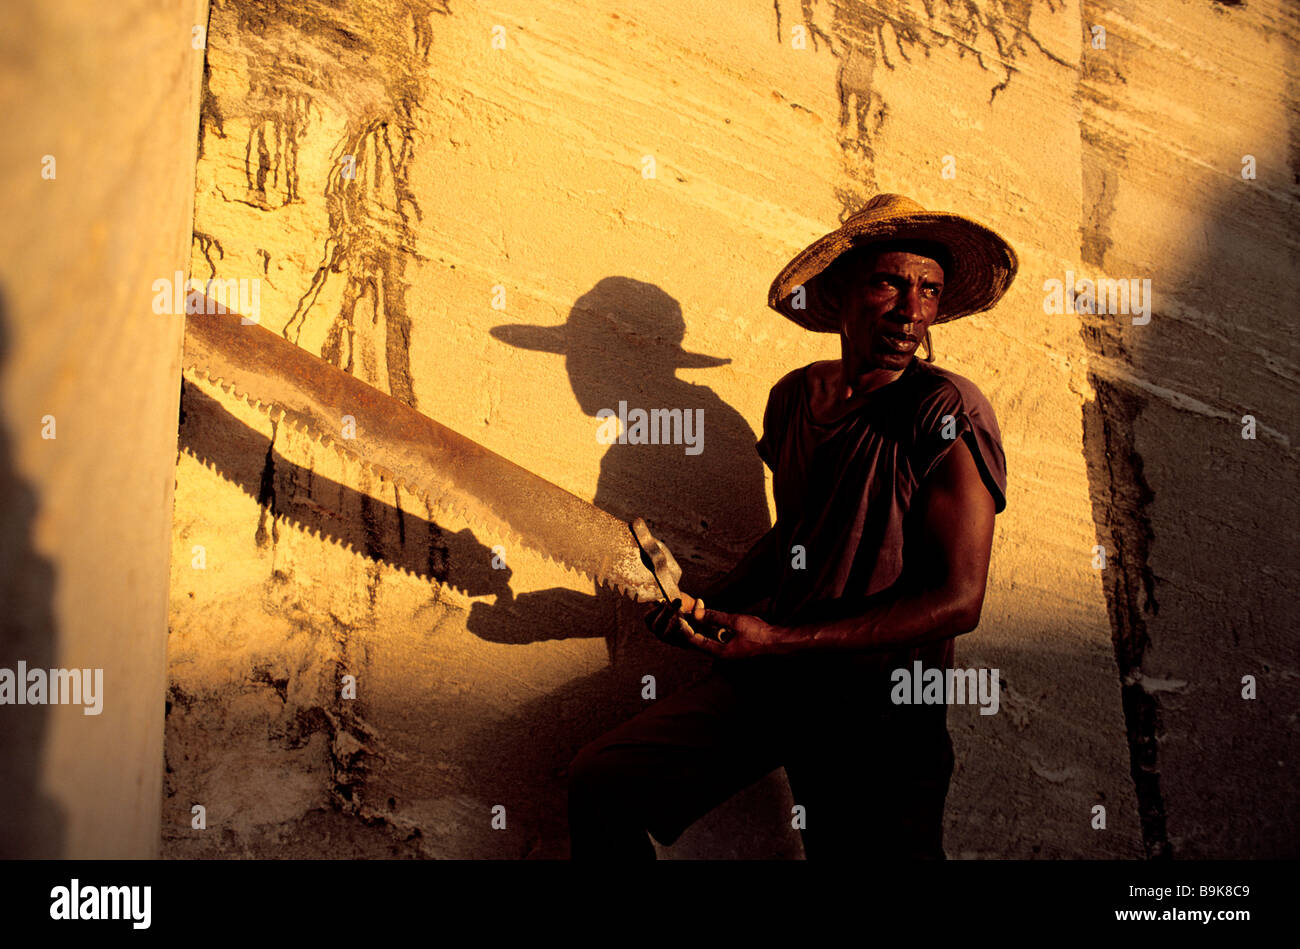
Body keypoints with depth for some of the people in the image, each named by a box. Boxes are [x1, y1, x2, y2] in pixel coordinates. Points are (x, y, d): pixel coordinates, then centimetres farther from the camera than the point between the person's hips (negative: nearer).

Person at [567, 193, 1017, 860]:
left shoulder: (948, 412, -11)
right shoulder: (796, 397, 7)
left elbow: (958, 600, -15)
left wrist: (784, 641, -17)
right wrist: (710, 608, 4)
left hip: (881, 708, -4)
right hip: (763, 678, 4)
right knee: (599, 783, -7)